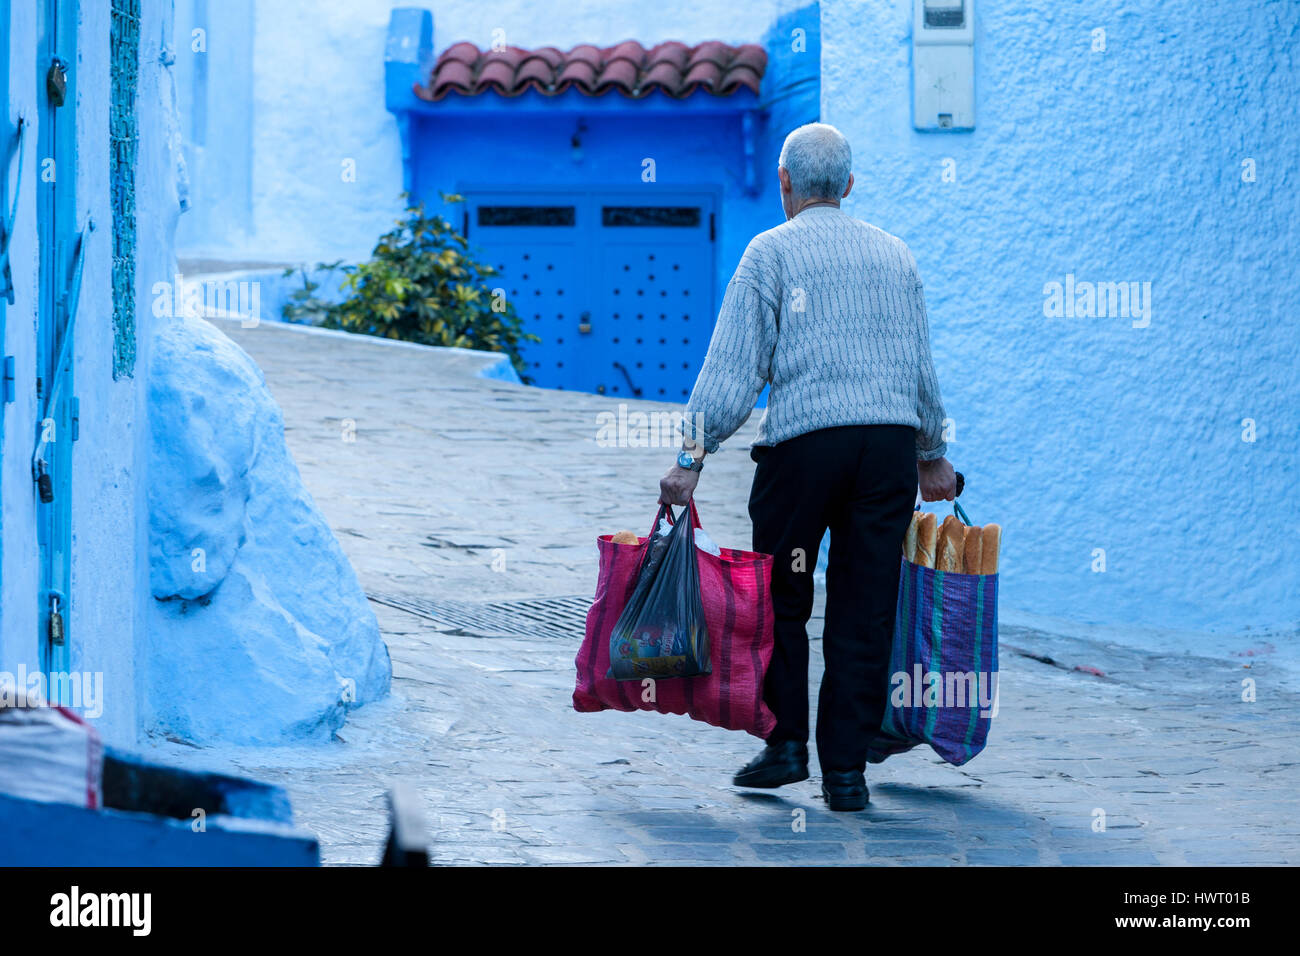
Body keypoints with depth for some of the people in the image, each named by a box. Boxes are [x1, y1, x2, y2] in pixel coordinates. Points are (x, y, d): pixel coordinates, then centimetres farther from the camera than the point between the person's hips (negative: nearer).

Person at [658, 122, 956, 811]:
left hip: (803, 437, -3)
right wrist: (932, 455, 33)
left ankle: (786, 741, 9)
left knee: (779, 599, 11)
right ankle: (845, 768, 4)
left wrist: (692, 457, -4)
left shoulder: (771, 251, 4)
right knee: (865, 610, 5)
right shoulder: (894, 254, 17)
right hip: (892, 437, 4)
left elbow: (732, 366, -4)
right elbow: (922, 368, 21)